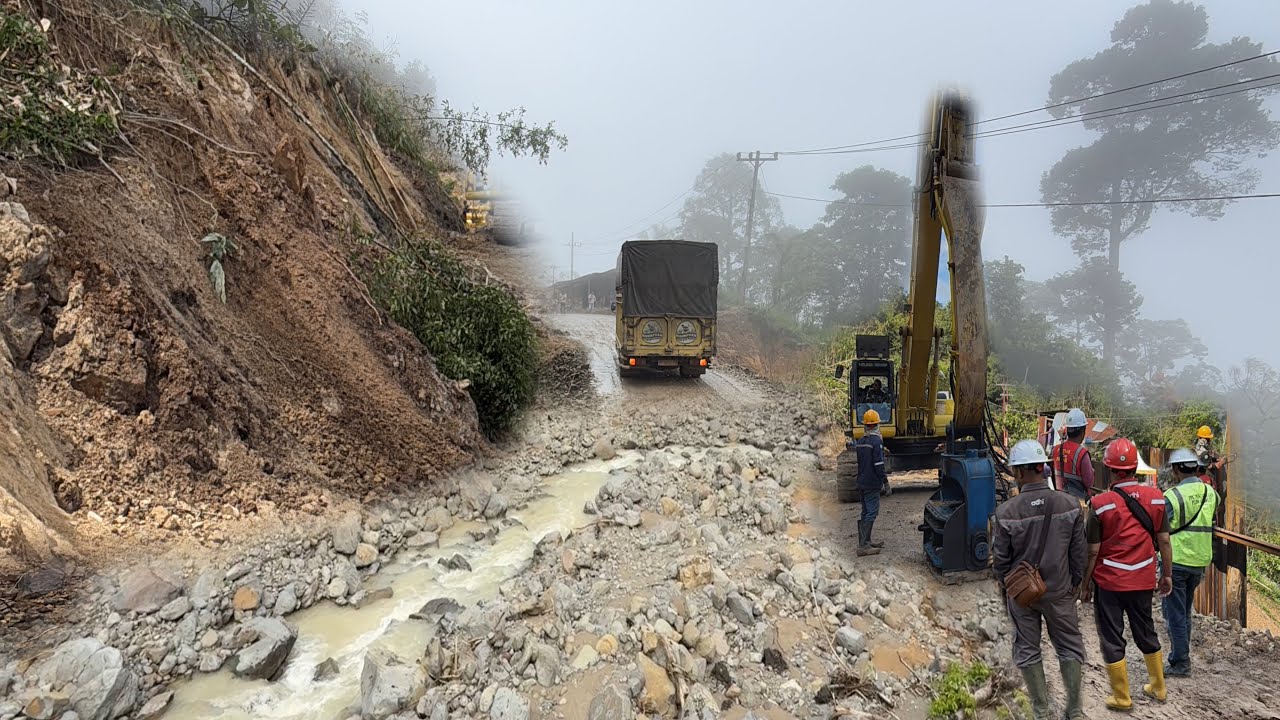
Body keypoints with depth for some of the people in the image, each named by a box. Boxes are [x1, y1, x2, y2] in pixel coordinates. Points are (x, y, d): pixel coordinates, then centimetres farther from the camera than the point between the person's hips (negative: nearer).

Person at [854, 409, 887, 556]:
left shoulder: (860, 441, 11)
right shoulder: (876, 441, -15)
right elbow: (878, 464, -19)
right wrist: (885, 480, -9)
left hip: (862, 482, 8)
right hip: (872, 483, -8)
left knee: (866, 512, 16)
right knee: (871, 512, -8)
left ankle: (866, 541, 24)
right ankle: (863, 546, -12)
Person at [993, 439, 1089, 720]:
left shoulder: (1007, 512, -18)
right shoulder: (1070, 504, -13)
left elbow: (1001, 559, -8)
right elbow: (1079, 553, -4)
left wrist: (1005, 590, 9)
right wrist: (1074, 583, 12)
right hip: (1059, 591, 1)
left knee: (1027, 650, 14)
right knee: (1070, 646, 19)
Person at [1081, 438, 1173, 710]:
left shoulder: (1100, 504, -16)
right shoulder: (1155, 497, -6)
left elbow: (1092, 551, -11)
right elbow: (1163, 541, 2)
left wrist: (1084, 584, 0)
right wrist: (1167, 574, 15)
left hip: (1110, 582, -4)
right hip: (1143, 580, 4)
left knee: (1112, 639, 9)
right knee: (1146, 632, 23)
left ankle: (1122, 698, 17)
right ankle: (1158, 688, 37)